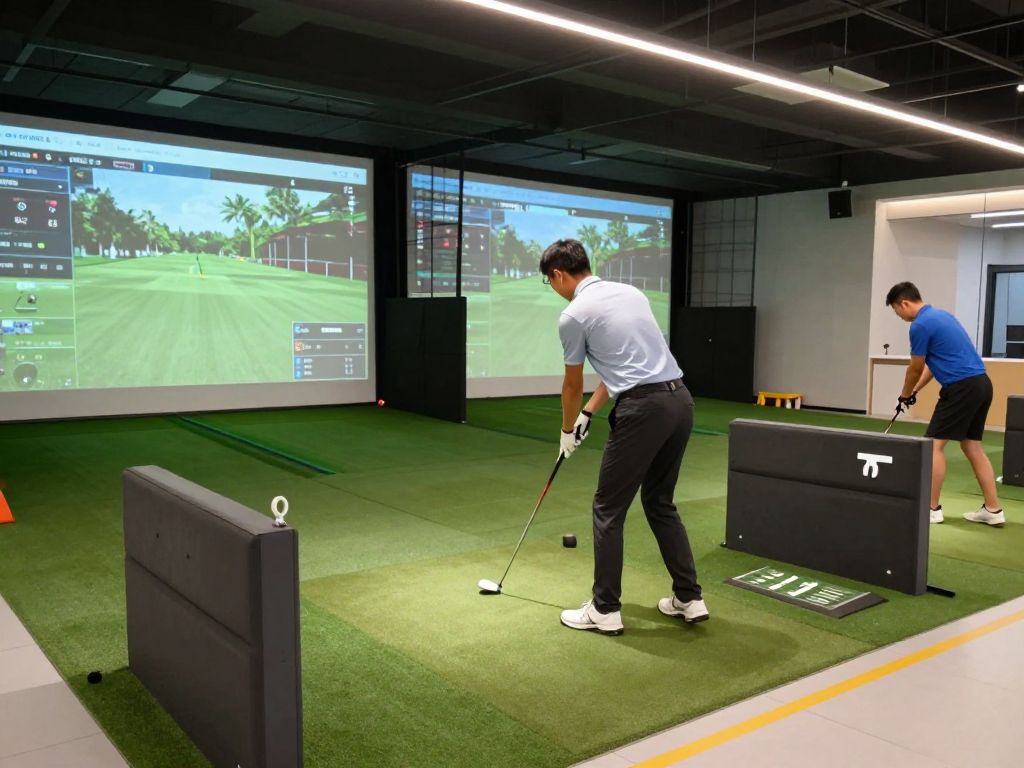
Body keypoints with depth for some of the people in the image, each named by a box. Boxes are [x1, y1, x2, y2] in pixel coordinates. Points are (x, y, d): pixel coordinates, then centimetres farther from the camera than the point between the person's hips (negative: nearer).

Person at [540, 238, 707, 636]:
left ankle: (605, 610, 13)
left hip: (644, 409, -8)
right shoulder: (631, 293, 19)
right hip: (680, 400, 8)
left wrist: (567, 431, 26)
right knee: (660, 502, 21)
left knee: (609, 509, 6)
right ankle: (689, 597, 24)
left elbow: (573, 385, 9)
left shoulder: (573, 315, -3)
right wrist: (588, 414, 29)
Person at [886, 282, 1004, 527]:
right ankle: (993, 510, 14)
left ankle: (932, 508, 2)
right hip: (980, 384, 10)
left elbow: (915, 369, -2)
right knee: (972, 447, 13)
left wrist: (905, 395, 15)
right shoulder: (941, 315, 19)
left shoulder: (920, 325, -12)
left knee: (934, 444, -3)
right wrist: (914, 391, 25)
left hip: (962, 387, -10)